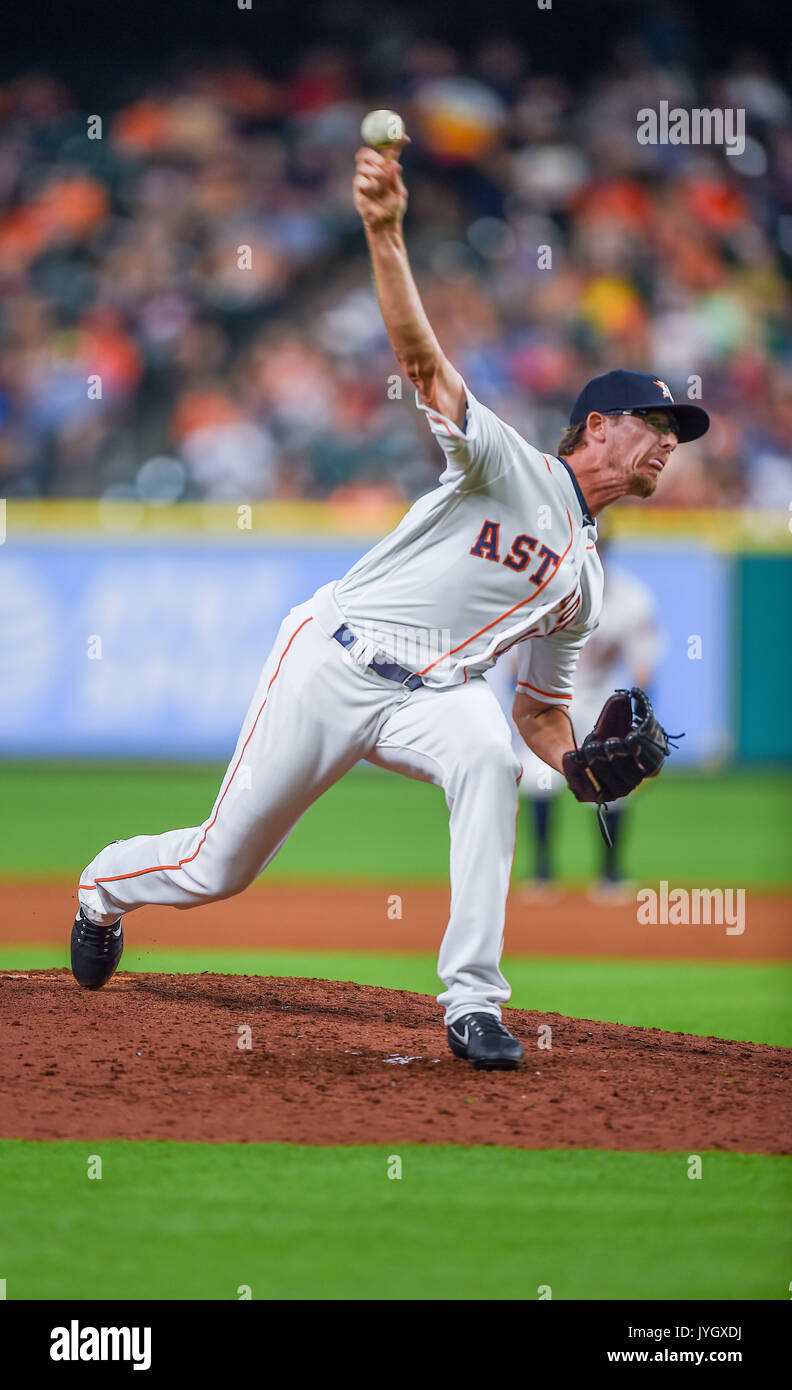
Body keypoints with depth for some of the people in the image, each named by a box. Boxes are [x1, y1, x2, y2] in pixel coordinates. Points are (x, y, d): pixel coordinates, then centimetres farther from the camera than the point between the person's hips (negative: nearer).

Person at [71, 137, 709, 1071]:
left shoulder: (584, 577, 15)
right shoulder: (507, 464, -5)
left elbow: (539, 711, 21)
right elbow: (422, 358, -20)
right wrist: (384, 234, -37)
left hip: (429, 693, 5)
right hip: (336, 660, -4)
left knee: (488, 759, -32)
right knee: (220, 867, 2)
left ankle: (473, 1003, -32)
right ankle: (106, 886, 39)